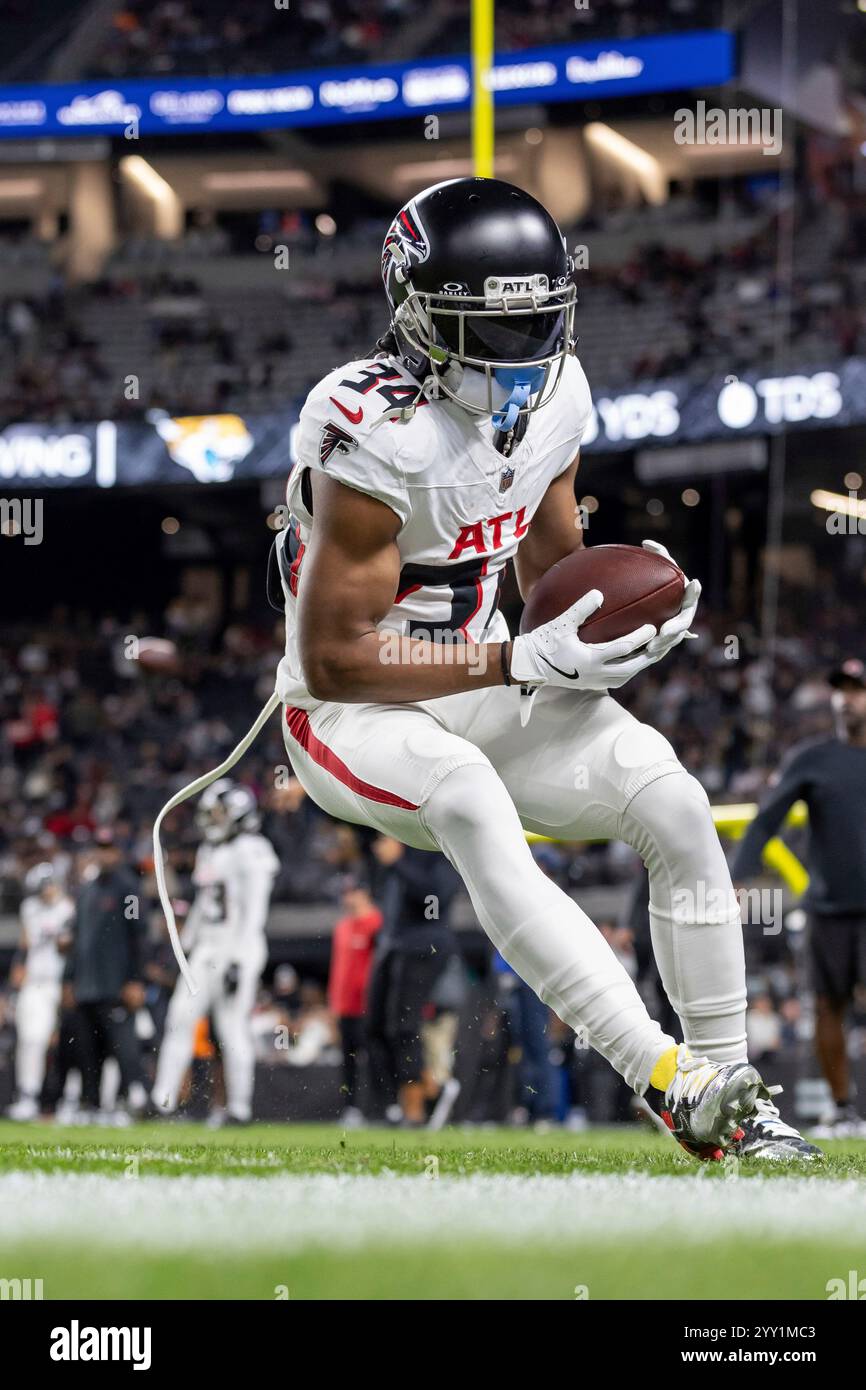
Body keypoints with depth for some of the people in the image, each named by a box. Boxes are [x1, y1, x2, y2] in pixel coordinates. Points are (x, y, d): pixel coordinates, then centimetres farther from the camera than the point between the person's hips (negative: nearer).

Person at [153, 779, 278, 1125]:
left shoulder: (249, 853, -11)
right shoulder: (208, 852, 17)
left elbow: (254, 913, -16)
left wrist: (238, 960, -20)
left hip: (237, 948, -8)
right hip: (206, 950, 8)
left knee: (233, 1028, -5)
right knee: (181, 1017, 0)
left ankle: (239, 1106, 2)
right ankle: (163, 1099, -1)